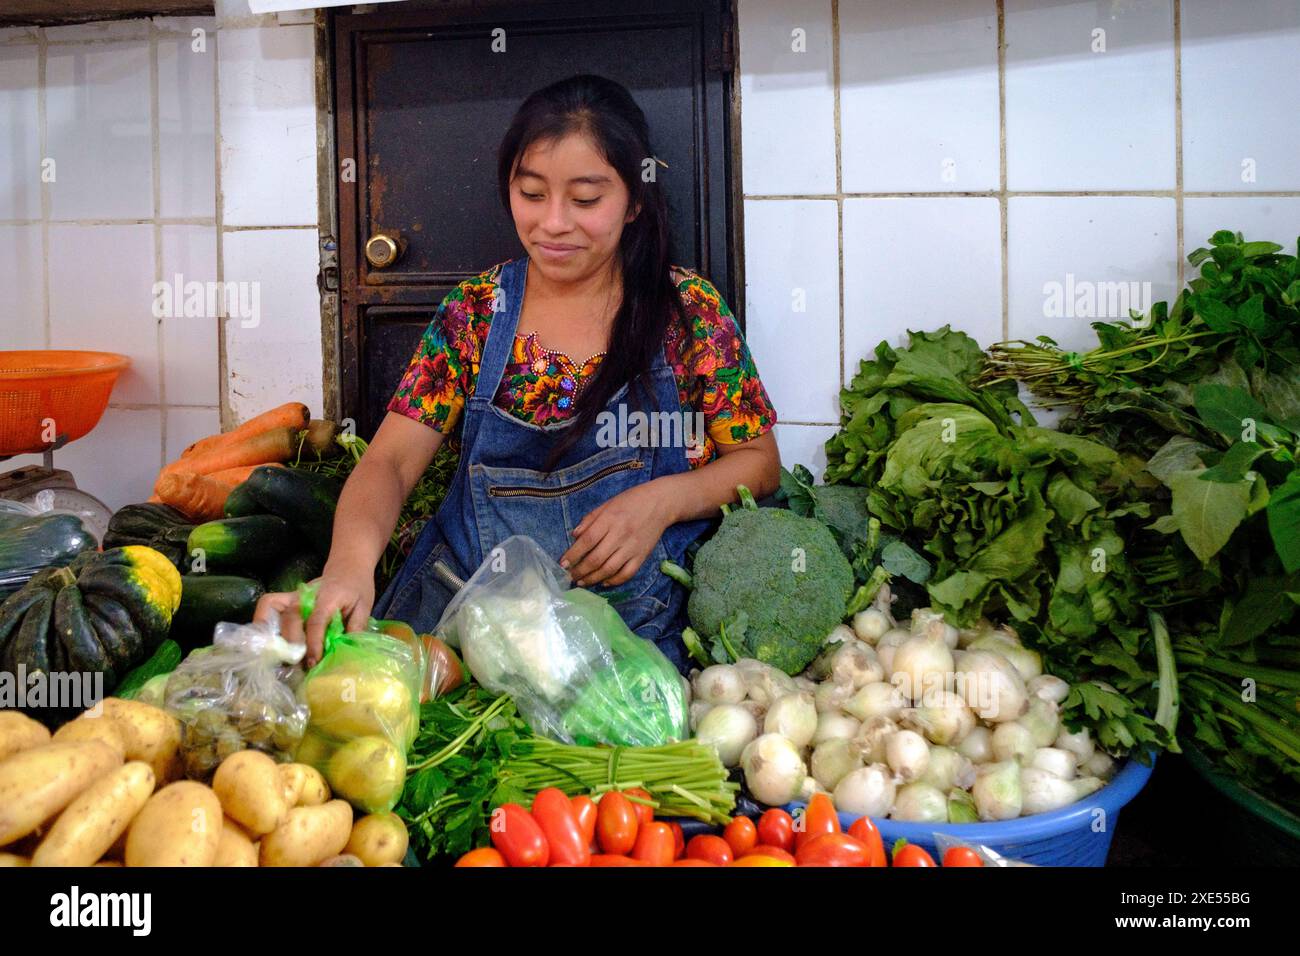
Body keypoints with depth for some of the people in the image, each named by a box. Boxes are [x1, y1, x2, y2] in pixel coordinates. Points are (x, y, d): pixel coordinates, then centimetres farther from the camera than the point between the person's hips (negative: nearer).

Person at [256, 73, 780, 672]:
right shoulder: (474, 312, 4)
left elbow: (759, 460, 6)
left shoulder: (688, 311, 0)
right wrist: (350, 560, -25)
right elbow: (391, 460, -3)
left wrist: (664, 499, -14)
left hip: (639, 621, -2)